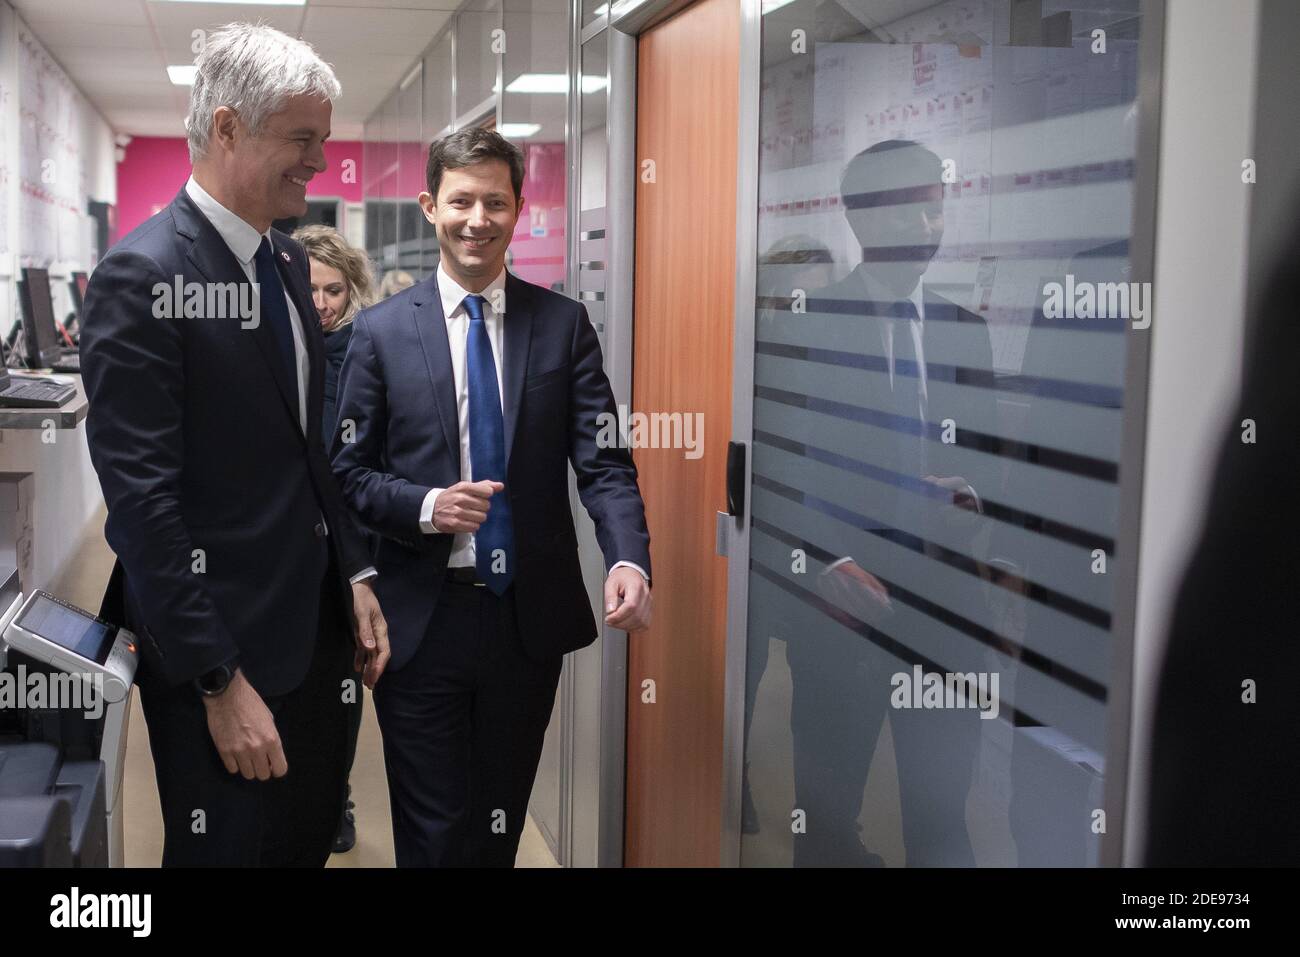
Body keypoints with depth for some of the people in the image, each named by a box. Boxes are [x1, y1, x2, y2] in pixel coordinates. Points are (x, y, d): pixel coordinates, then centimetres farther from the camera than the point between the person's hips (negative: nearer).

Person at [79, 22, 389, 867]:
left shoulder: (288, 261, 9)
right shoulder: (144, 276, -16)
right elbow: (142, 499, -19)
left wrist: (356, 576, 11)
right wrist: (219, 682, -19)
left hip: (316, 628, 8)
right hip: (219, 646, -8)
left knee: (313, 838, 17)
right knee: (232, 846, 6)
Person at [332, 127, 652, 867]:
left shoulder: (564, 323, 1)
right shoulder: (382, 331, 0)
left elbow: (604, 460, -5)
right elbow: (349, 470, 2)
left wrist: (629, 559, -23)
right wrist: (425, 506, -18)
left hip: (531, 616, 2)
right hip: (421, 617, -1)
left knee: (502, 826, 17)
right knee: (433, 833, 6)